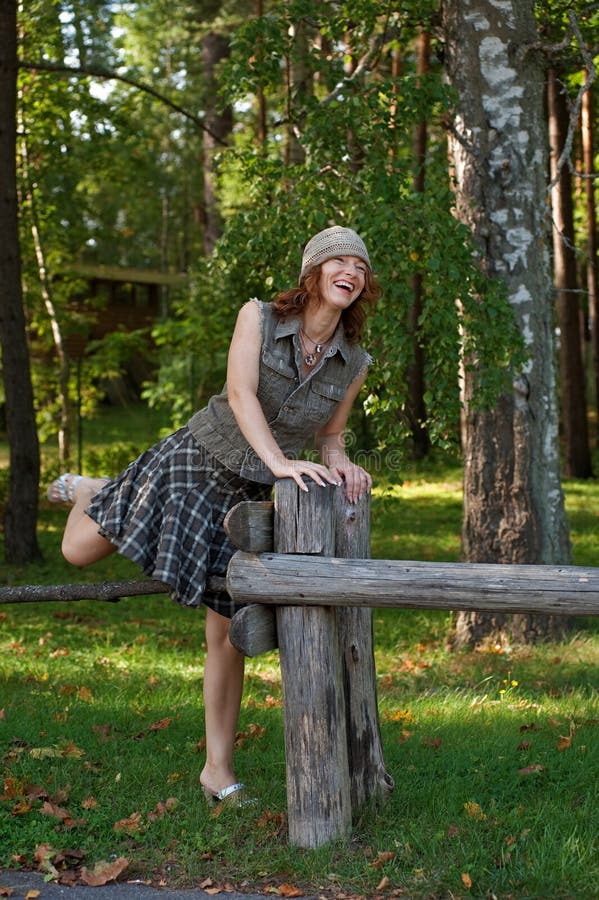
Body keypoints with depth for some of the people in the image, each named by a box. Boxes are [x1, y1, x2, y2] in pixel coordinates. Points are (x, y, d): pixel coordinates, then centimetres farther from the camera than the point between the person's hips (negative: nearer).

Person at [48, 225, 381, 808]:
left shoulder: (354, 364, -3)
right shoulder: (258, 317, -12)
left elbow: (328, 435, 9)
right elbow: (241, 394, -24)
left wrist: (338, 464, -13)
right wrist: (280, 461, -37)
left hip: (249, 495, 2)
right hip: (195, 458, -2)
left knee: (226, 633, 1)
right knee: (78, 552, 0)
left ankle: (218, 769, 15)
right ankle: (86, 491, 38)